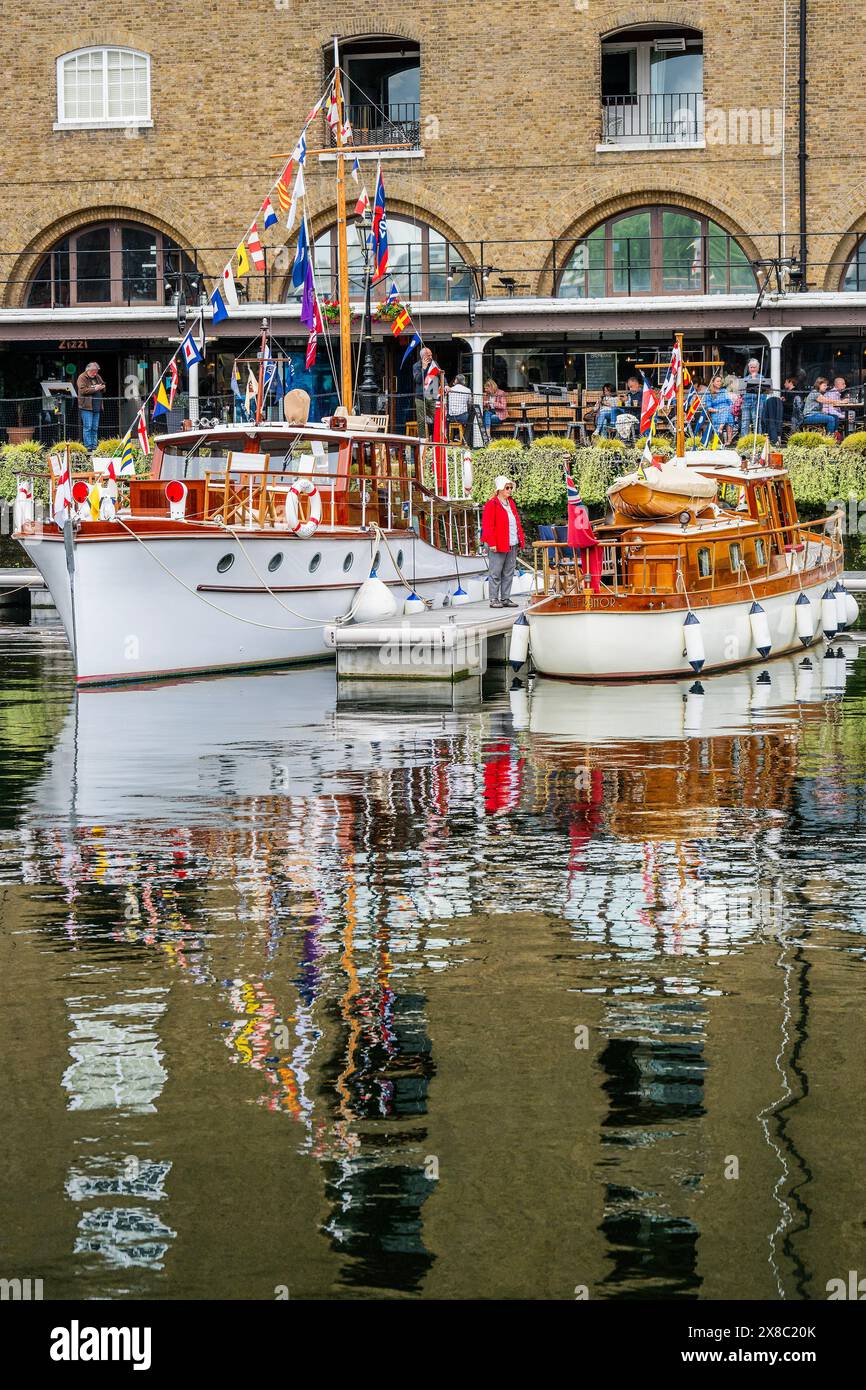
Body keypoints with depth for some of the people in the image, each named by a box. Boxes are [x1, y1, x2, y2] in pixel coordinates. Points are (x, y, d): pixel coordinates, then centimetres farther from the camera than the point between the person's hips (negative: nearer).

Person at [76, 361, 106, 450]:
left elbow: (104, 387, 24)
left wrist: (102, 387, 0)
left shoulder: (97, 377, 16)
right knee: (87, 427, -8)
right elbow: (83, 390, -16)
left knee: (95, 428, 9)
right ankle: (88, 446, -8)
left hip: (96, 406, 7)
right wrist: (94, 389, -18)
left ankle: (94, 446, 13)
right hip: (86, 406, -7)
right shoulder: (82, 378, -5)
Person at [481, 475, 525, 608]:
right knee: (496, 573, -3)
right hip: (498, 546, -8)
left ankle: (505, 598, 14)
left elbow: (517, 521, 22)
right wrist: (491, 543, -18)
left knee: (509, 573, 9)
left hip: (512, 544, 8)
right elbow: (487, 526, -12)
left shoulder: (511, 503, 16)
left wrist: (521, 538, 14)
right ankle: (494, 599, 0)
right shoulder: (491, 505, -8)